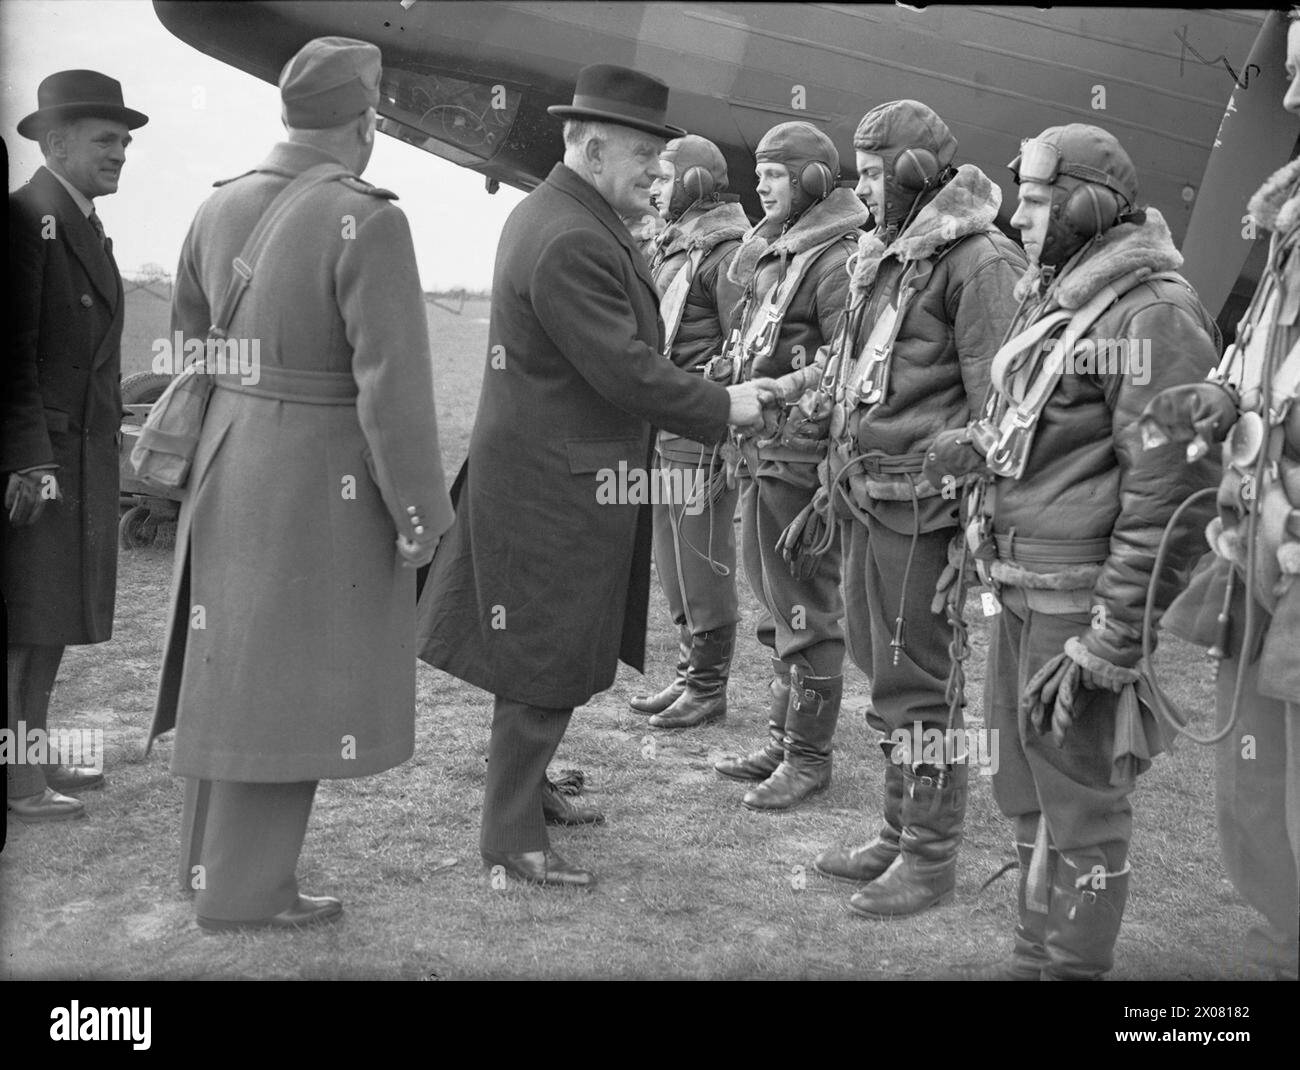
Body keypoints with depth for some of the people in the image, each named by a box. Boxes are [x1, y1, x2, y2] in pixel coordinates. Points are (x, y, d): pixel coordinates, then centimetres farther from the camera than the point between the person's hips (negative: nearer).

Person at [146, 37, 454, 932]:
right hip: (323, 481, -7)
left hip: (233, 462, 8)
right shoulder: (366, 222, -19)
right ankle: (244, 889, 15)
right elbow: (393, 385, -20)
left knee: (238, 665, 19)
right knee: (293, 679, 4)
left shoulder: (221, 208, 4)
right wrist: (419, 514, -12)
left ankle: (218, 849, 34)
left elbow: (189, 347, 12)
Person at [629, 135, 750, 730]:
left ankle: (708, 690, 10)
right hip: (666, 424, 9)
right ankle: (689, 675, 26)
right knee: (674, 557, 15)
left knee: (701, 560, -1)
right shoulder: (671, 245, 16)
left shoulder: (726, 250, -12)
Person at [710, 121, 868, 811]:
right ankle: (783, 738, 29)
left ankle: (809, 755, 12)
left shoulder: (837, 258, -13)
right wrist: (722, 373, 7)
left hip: (801, 461, -9)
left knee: (806, 611, 1)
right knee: (776, 608, 17)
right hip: (761, 455, 9)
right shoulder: (771, 254, 15)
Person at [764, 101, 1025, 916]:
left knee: (916, 680, -1)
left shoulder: (980, 261, -13)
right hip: (868, 495, 9)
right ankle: (900, 835, 30)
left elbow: (997, 404, -16)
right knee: (882, 666, 16)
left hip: (921, 503, -9)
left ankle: (932, 860, 14)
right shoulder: (886, 254, 15)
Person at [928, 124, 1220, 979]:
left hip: (1081, 600, -9)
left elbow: (1170, 491, -20)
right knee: (1029, 787, 19)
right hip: (1023, 589, 9)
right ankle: (1038, 952, 35)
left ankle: (1074, 966, 19)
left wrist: (1110, 640, -20)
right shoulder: (1055, 298, 13)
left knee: (1081, 797, 4)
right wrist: (982, 443, 5)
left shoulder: (1152, 313, -16)